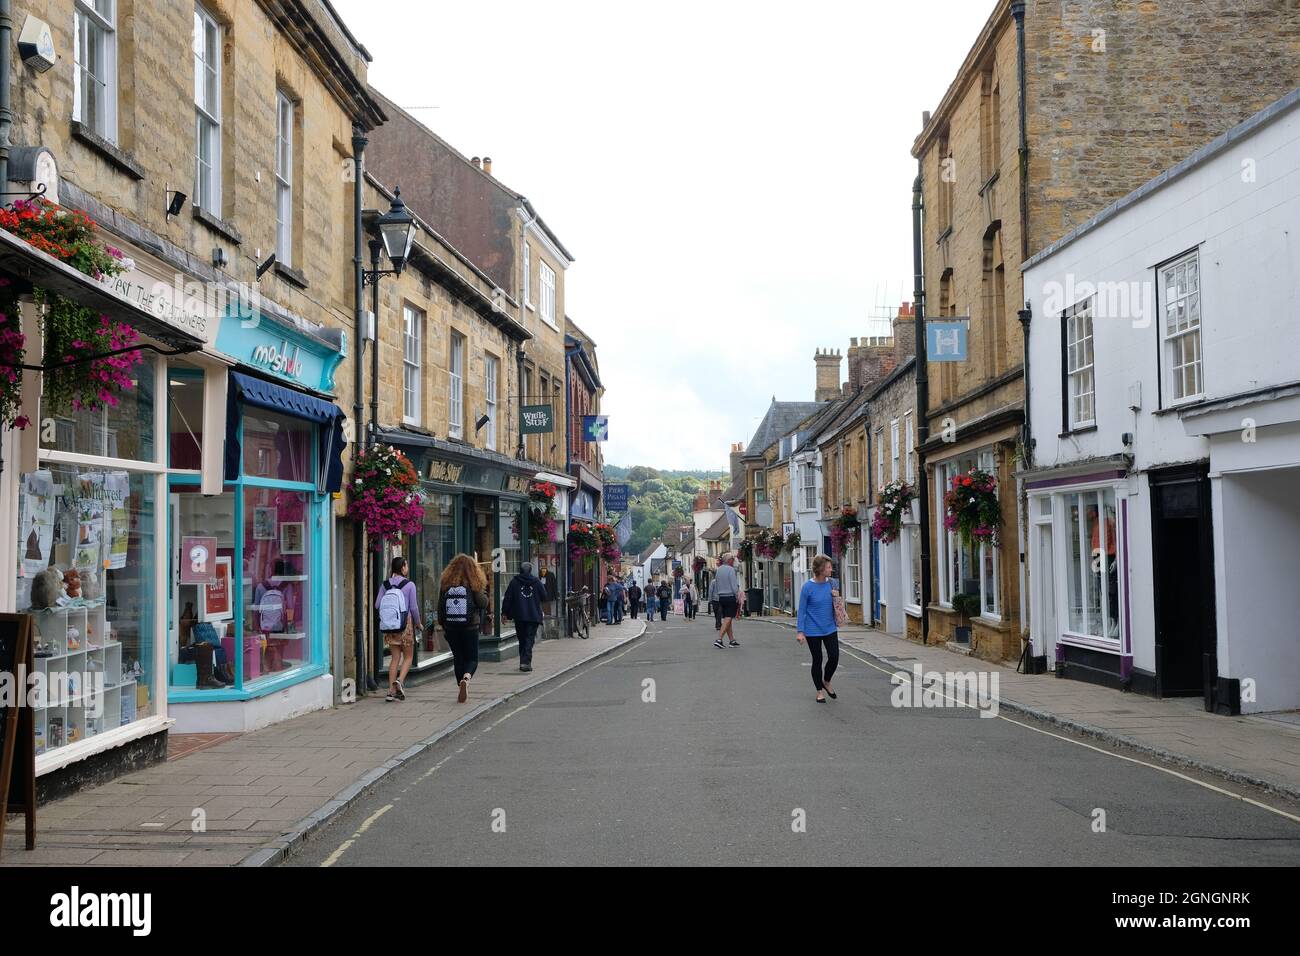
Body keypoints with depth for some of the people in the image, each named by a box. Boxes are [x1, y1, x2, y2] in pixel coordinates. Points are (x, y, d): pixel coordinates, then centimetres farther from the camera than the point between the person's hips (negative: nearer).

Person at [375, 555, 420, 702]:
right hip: (405, 624, -4)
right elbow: (414, 607, -7)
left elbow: (377, 605, -1)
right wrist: (418, 623, 7)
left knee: (395, 658, 10)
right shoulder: (409, 584, -7)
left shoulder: (385, 584, 3)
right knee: (408, 657, 8)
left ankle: (391, 691, 5)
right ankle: (400, 680, -15)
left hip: (389, 625, 4)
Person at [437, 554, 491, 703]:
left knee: (458, 658, 13)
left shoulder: (445, 583, 2)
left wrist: (442, 624, 17)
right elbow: (483, 604, -9)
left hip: (451, 628, 3)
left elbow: (440, 606, 6)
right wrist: (483, 592, 10)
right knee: (472, 658, 6)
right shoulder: (473, 584, -7)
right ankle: (466, 677, -24)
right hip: (470, 628, -3)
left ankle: (463, 690, 14)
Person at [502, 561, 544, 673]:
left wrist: (505, 613, 5)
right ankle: (526, 662, -15)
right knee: (529, 639, -2)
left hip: (519, 616, 1)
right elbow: (544, 597, 3)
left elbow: (507, 598, -1)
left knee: (522, 639, 13)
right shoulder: (537, 582, 0)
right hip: (534, 616, -1)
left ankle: (523, 662, 17)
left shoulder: (514, 581, -1)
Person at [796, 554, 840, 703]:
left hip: (830, 629, 3)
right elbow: (802, 610, -8)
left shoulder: (832, 583, -1)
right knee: (817, 660, 6)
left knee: (834, 657, -1)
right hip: (813, 631, -3)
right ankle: (820, 691, 23)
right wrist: (800, 631, -11)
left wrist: (837, 597, -6)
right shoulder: (808, 587, -13)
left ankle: (826, 682, 27)